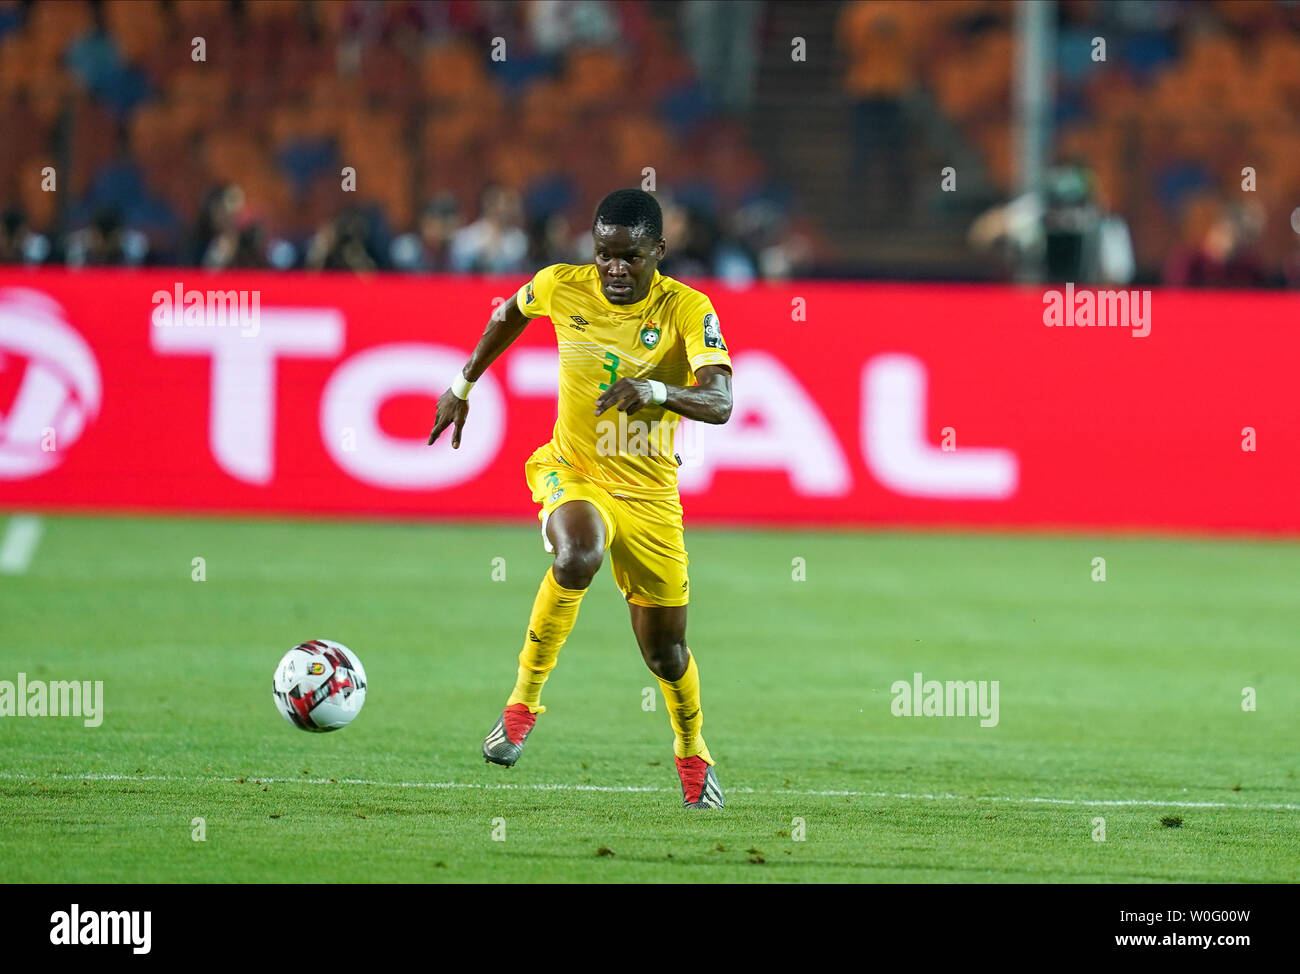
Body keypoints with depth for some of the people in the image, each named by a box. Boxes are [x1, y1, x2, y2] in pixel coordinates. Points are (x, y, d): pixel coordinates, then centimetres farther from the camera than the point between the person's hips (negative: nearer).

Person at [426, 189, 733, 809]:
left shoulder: (686, 309, -15)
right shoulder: (561, 287, -8)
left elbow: (719, 403, -27)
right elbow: (509, 315, 16)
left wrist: (657, 390, -46)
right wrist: (463, 387, 22)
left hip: (649, 495, 1)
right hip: (572, 476, -1)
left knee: (664, 651, 8)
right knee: (578, 556, -37)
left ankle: (692, 753, 40)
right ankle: (523, 701, -21)